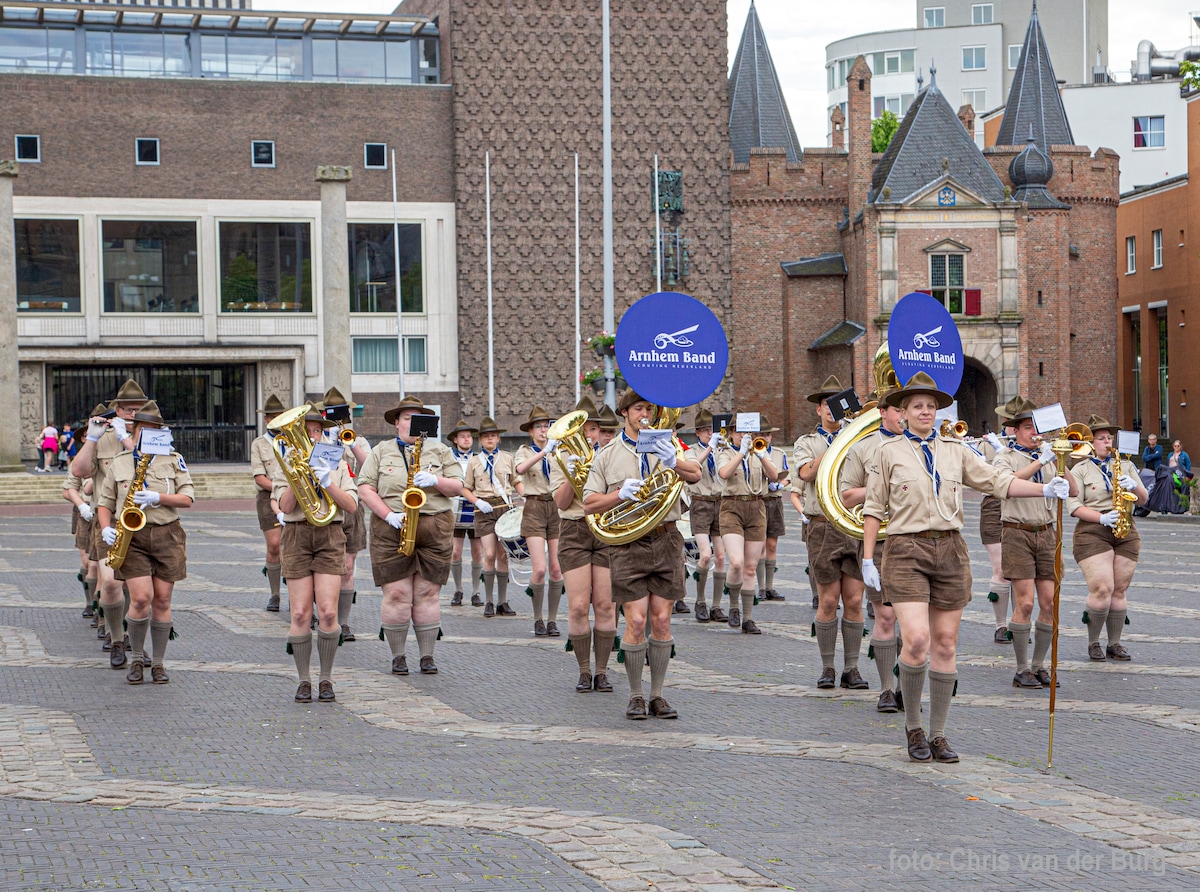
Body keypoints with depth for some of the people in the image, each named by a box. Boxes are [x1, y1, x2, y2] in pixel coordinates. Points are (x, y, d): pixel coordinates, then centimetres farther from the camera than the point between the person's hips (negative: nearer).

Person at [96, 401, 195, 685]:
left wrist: (158, 497, -14)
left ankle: (158, 663, 14)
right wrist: (105, 528, -3)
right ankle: (137, 659, 6)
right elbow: (104, 502, 15)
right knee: (141, 598, -13)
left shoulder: (174, 460, 8)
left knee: (162, 601, 2)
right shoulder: (120, 462, 12)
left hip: (167, 535, 0)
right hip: (132, 536, 0)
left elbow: (187, 498, 1)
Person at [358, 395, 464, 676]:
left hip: (435, 530, 1)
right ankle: (397, 656, 6)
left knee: (428, 594, 0)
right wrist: (388, 515, -10)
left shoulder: (440, 451, 14)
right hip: (391, 530, -1)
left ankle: (427, 656, 7)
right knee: (396, 594, -5)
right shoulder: (381, 452, 11)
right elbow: (365, 489, 3)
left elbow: (457, 487, 8)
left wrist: (435, 480, -12)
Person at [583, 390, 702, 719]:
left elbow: (695, 474, -8)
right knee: (636, 621, -8)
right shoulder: (608, 455, 9)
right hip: (628, 544, -1)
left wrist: (672, 462, -29)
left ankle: (657, 695, 12)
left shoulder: (666, 446, 10)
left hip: (666, 541, 1)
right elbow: (589, 504, 6)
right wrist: (620, 494, -12)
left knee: (662, 621, 2)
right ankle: (635, 696, 5)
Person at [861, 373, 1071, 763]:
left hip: (950, 549, 3)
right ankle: (912, 725, 5)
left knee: (945, 645, 4)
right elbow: (874, 508, 4)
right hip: (907, 550, -3)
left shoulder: (955, 450, 12)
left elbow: (998, 481, 6)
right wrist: (867, 559, -2)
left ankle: (938, 735, 13)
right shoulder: (890, 453, 4)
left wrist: (1045, 489, -8)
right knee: (916, 640, -16)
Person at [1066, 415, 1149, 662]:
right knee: (1102, 589, -15)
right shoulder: (1080, 470, 4)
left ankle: (1115, 644, 13)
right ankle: (1093, 643, 2)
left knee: (1120, 590, 2)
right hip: (1092, 533, -4)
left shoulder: (1125, 466, 14)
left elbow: (1143, 499, 12)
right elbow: (1073, 506, -4)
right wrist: (1101, 518, -17)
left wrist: (1134, 487, -10)